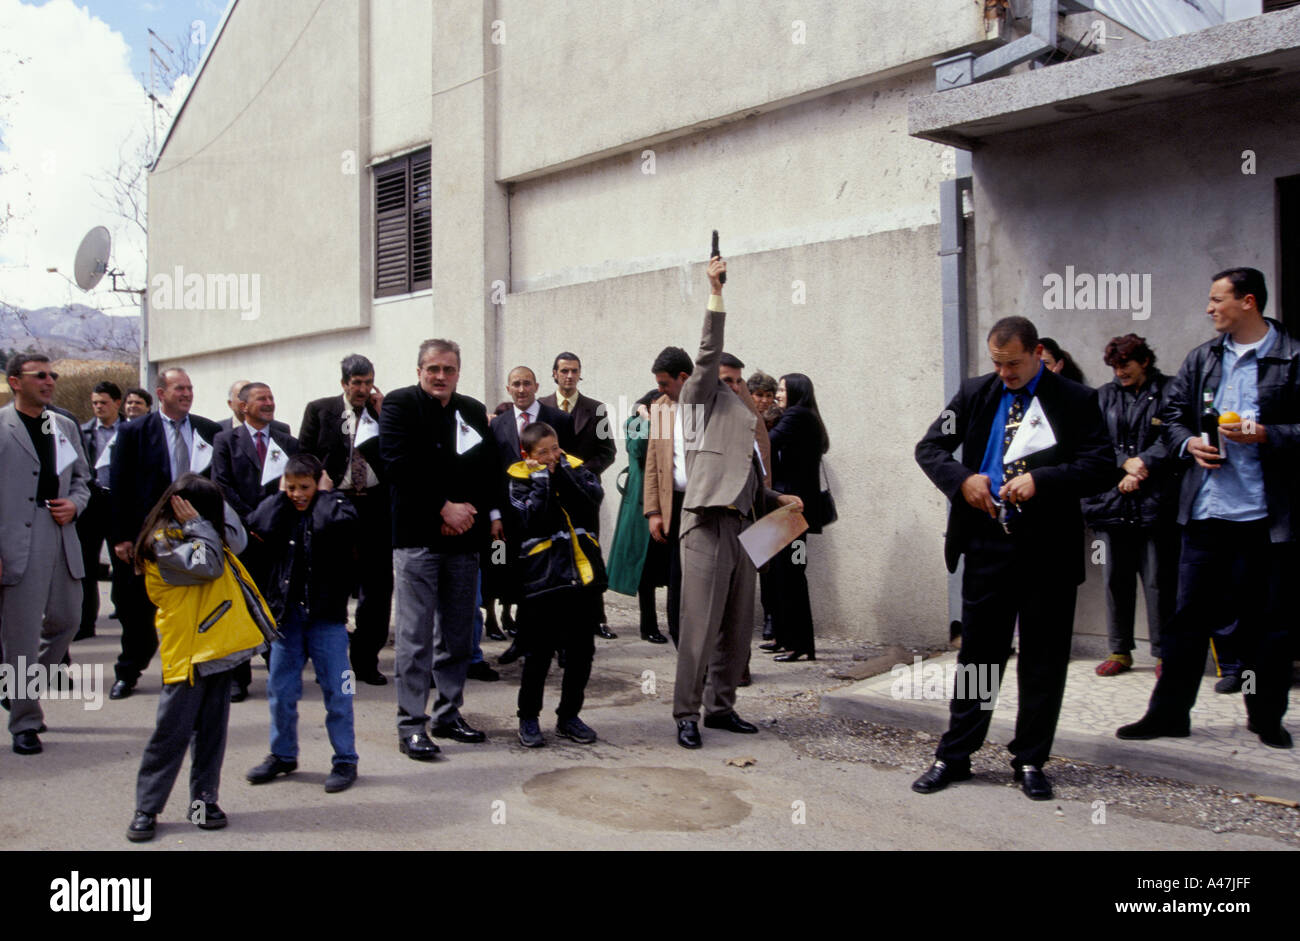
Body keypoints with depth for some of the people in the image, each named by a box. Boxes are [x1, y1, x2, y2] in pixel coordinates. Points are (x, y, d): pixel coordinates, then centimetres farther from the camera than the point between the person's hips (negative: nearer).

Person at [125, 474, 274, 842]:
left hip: (217, 643, 8)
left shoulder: (195, 531, 12)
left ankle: (204, 799, 19)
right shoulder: (162, 542, -14)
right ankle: (146, 809, 8)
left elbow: (236, 540, 7)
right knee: (173, 730, -2)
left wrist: (215, 504, 0)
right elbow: (208, 564, -23)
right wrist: (198, 525, -17)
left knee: (212, 728, 10)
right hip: (186, 651, -8)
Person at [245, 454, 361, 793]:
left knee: (335, 689, 1)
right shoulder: (281, 511, 8)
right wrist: (279, 495, -3)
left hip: (326, 615, -4)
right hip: (286, 612, 4)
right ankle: (283, 754, 29)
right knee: (280, 689, 12)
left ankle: (345, 759, 11)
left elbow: (334, 524, -27)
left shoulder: (336, 507, -3)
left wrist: (325, 494, -11)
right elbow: (258, 524, -12)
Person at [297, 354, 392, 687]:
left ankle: (366, 660, 12)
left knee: (378, 585, 1)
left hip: (376, 505, 1)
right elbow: (303, 458, 5)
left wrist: (382, 415, -6)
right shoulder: (319, 410, 6)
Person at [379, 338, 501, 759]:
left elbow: (491, 469, 9)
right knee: (416, 635, -3)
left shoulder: (474, 412, 14)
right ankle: (411, 725, 4)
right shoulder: (399, 405, 0)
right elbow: (400, 465, -11)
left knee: (458, 634, 10)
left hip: (465, 537, 5)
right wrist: (444, 507, -15)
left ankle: (449, 714, 21)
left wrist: (476, 513, -7)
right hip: (417, 535, -5)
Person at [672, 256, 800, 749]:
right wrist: (715, 294, -14)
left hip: (742, 528, 8)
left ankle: (720, 706, 20)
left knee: (738, 629, 10)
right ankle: (686, 714, -1)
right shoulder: (702, 399, 6)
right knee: (700, 628, -8)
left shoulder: (745, 421, 25)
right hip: (708, 527, -8)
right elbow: (708, 355, -9)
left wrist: (778, 499, 11)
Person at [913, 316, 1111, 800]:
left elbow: (1100, 466, -8)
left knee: (1043, 659, 7)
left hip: (1048, 547, -2)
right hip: (987, 544, 2)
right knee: (978, 651, 8)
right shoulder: (974, 394, 7)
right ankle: (953, 756, 17)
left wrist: (1041, 480, -21)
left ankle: (1030, 760, 20)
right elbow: (929, 447, 8)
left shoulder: (1076, 401, -2)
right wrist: (961, 479, -11)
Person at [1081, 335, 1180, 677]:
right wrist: (1125, 462, -11)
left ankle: (1164, 653, 11)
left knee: (1159, 581, 0)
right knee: (1116, 579, 9)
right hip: (1112, 502, 4)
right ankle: (1119, 651, 18)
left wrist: (1142, 467, -15)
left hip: (1155, 504, -4)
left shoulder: (1169, 393, 1)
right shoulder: (1104, 396, 13)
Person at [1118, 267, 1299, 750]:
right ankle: (1169, 711, 16)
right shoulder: (1202, 358, 11)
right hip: (1207, 510, 4)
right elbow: (1172, 414, 16)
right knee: (1189, 614, 7)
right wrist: (1188, 443, -2)